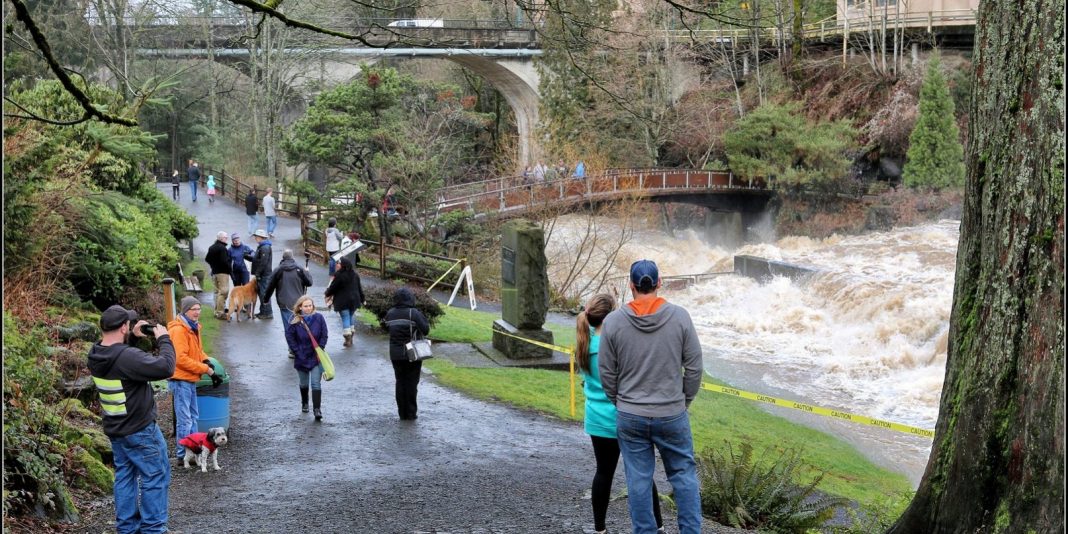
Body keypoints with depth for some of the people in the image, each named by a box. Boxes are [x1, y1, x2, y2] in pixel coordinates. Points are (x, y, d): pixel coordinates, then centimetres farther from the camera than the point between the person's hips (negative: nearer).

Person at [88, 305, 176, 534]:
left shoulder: (95, 354, -3)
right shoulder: (127, 356, -29)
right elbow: (166, 367, -30)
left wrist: (133, 337, 11)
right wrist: (163, 339, -16)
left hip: (114, 429, 8)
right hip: (140, 430, -8)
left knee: (124, 475, 17)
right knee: (155, 477, 4)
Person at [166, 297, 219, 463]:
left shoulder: (193, 327, 11)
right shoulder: (178, 330, -19)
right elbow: (180, 359, -25)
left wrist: (206, 361, 2)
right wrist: (204, 369, -19)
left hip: (190, 380, 10)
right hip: (181, 380, -10)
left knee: (193, 416, 18)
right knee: (184, 420, -6)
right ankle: (183, 455, 1)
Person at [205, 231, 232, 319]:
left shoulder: (211, 248, 12)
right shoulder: (222, 248, -17)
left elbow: (207, 259, 17)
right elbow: (225, 261, -24)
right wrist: (230, 269, -11)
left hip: (214, 272, 10)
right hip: (223, 272, -10)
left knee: (217, 291, 18)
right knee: (223, 292, -9)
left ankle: (217, 311, 24)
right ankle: (220, 312, -12)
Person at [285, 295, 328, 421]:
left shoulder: (319, 318, -10)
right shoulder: (294, 321, -12)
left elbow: (324, 335, -2)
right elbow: (289, 337, -5)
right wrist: (297, 352, -9)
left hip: (316, 357, -1)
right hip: (301, 358, 1)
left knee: (316, 384, -8)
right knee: (303, 383, 17)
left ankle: (317, 409, -8)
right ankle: (304, 403, 40)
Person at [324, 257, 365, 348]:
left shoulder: (340, 276, -17)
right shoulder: (355, 275, 4)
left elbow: (332, 288, -9)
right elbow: (359, 288, 12)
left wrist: (327, 294, 12)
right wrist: (362, 299, 21)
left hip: (343, 301, -6)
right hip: (354, 300, 6)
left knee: (345, 318, 0)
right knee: (350, 317, 18)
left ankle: (348, 339, -5)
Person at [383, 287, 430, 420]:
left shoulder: (390, 313, 1)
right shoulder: (414, 313, -15)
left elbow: (386, 328, 8)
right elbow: (425, 330, -15)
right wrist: (424, 319, 2)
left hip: (395, 354, 4)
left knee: (400, 382, 13)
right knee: (412, 383, 6)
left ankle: (402, 413, 14)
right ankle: (411, 413, 8)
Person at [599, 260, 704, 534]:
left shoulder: (613, 321, -7)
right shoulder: (679, 316, -8)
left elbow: (607, 372, -1)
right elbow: (694, 367, -4)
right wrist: (684, 400, 11)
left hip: (630, 417, 0)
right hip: (672, 415, 0)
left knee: (638, 480, 9)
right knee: (684, 474, 13)